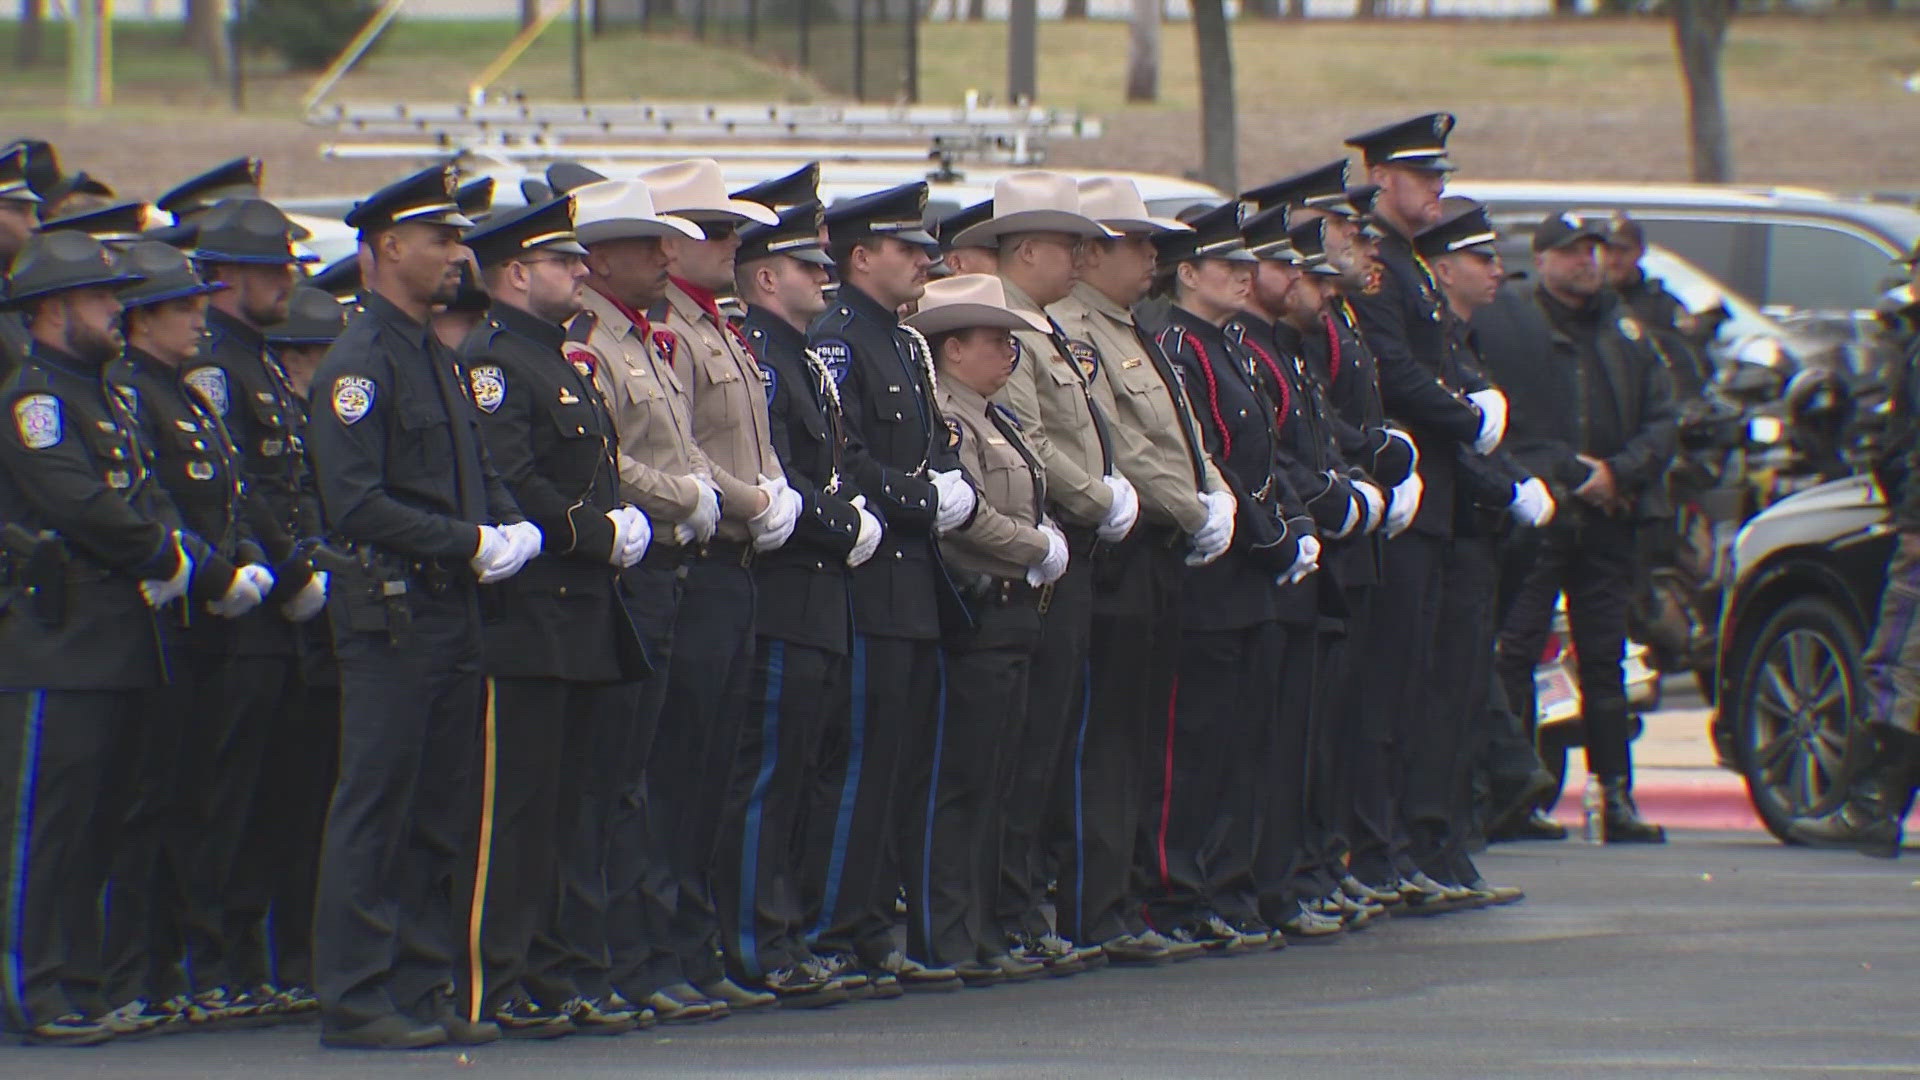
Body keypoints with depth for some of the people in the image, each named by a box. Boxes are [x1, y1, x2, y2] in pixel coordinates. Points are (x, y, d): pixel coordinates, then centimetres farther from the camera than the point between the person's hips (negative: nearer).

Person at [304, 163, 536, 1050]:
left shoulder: (440, 359, 17)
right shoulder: (360, 363, -12)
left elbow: (476, 473, 22)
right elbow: (357, 505, -19)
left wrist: (515, 529, 1)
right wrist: (473, 543, -18)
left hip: (452, 609, 9)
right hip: (391, 610, -9)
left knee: (442, 813, 10)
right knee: (375, 809, -6)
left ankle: (422, 992, 16)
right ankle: (355, 1001, -3)